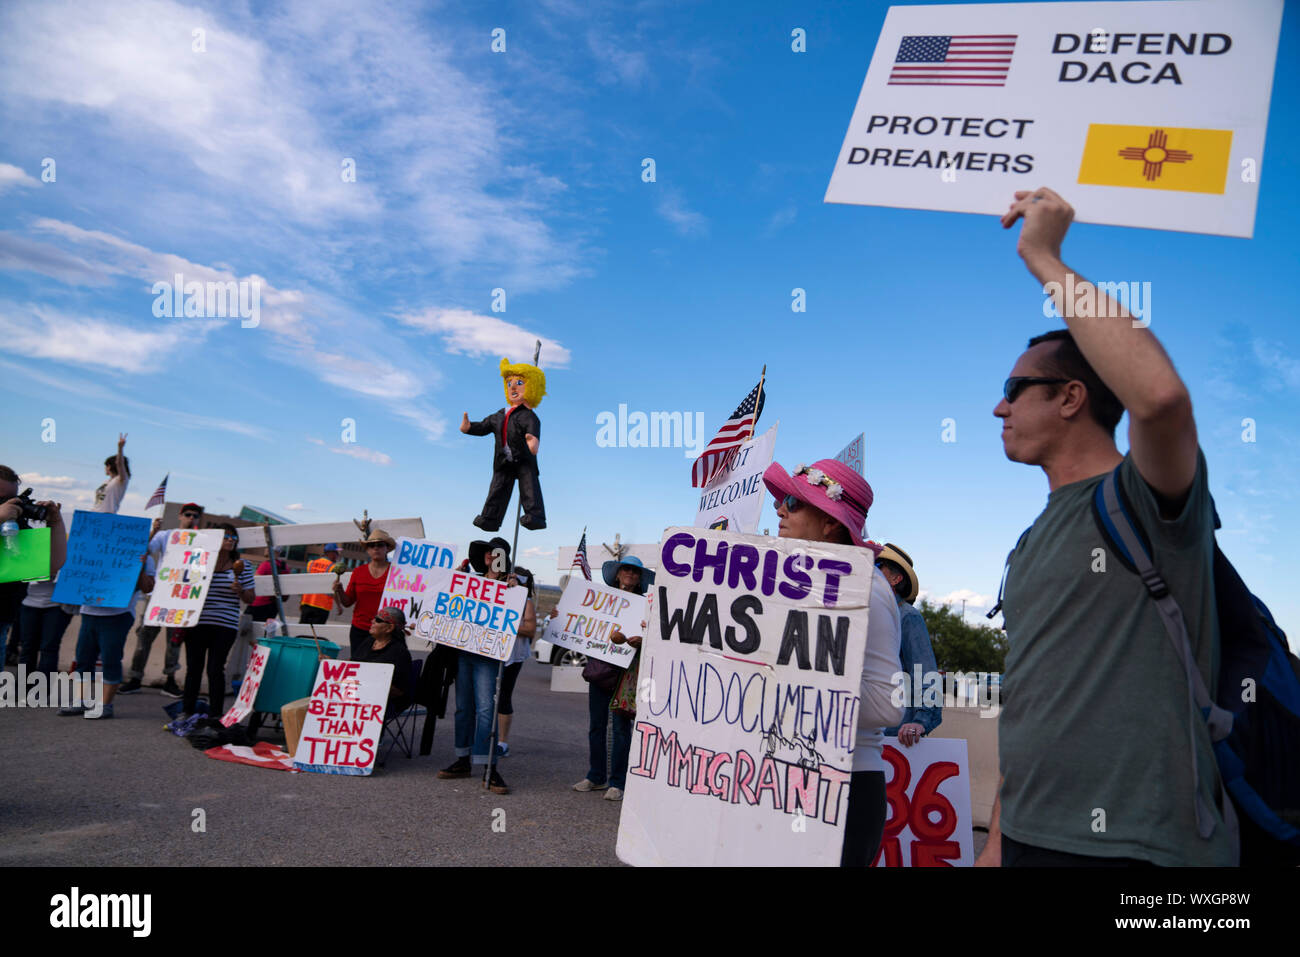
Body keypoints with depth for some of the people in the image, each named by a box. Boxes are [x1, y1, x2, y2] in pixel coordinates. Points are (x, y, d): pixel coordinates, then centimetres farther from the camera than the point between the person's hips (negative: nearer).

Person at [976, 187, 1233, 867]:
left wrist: (1044, 258, -22)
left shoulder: (1147, 498, -9)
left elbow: (1160, 395, -33)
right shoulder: (1031, 546, 14)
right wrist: (998, 840, 14)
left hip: (1132, 848, -7)